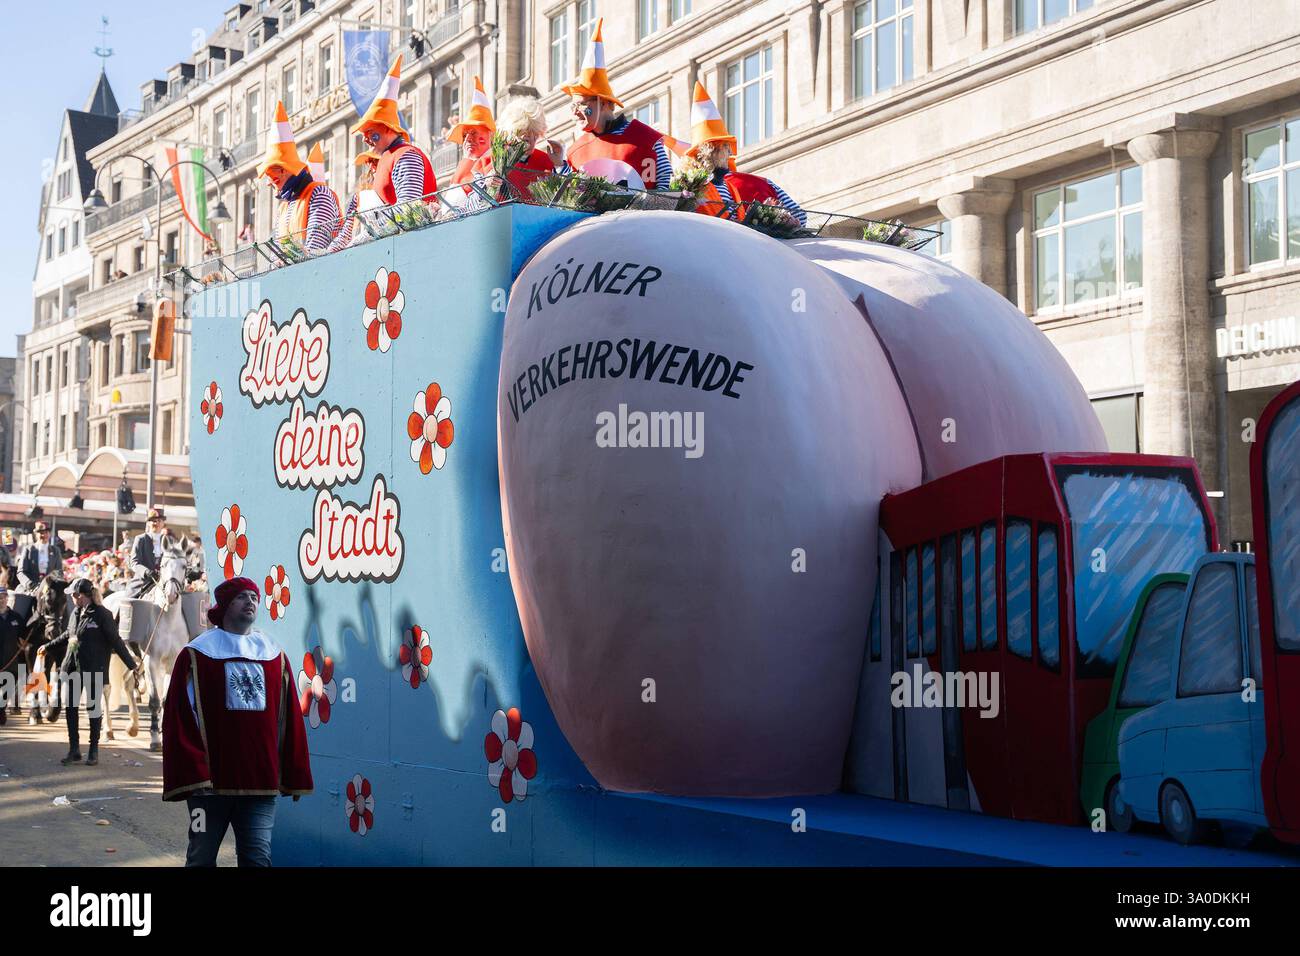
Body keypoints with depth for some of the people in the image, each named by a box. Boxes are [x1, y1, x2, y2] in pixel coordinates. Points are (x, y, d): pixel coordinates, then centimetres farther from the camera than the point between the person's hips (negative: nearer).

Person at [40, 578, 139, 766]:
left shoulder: (102, 615, -12)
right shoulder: (76, 614, 8)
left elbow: (116, 641, -10)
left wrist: (131, 664, -12)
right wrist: (49, 647, 36)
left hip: (94, 670, -6)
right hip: (72, 669, 6)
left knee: (94, 708, 4)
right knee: (70, 707, 7)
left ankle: (93, 751, 14)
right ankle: (74, 750, 16)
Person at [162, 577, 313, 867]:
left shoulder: (275, 657, 10)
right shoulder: (196, 655, 2)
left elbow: (290, 722, 11)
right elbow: (179, 719, -4)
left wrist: (295, 776, 8)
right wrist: (194, 774, -12)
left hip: (261, 784, 2)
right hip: (210, 783, -2)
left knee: (258, 858, 0)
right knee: (202, 857, 7)